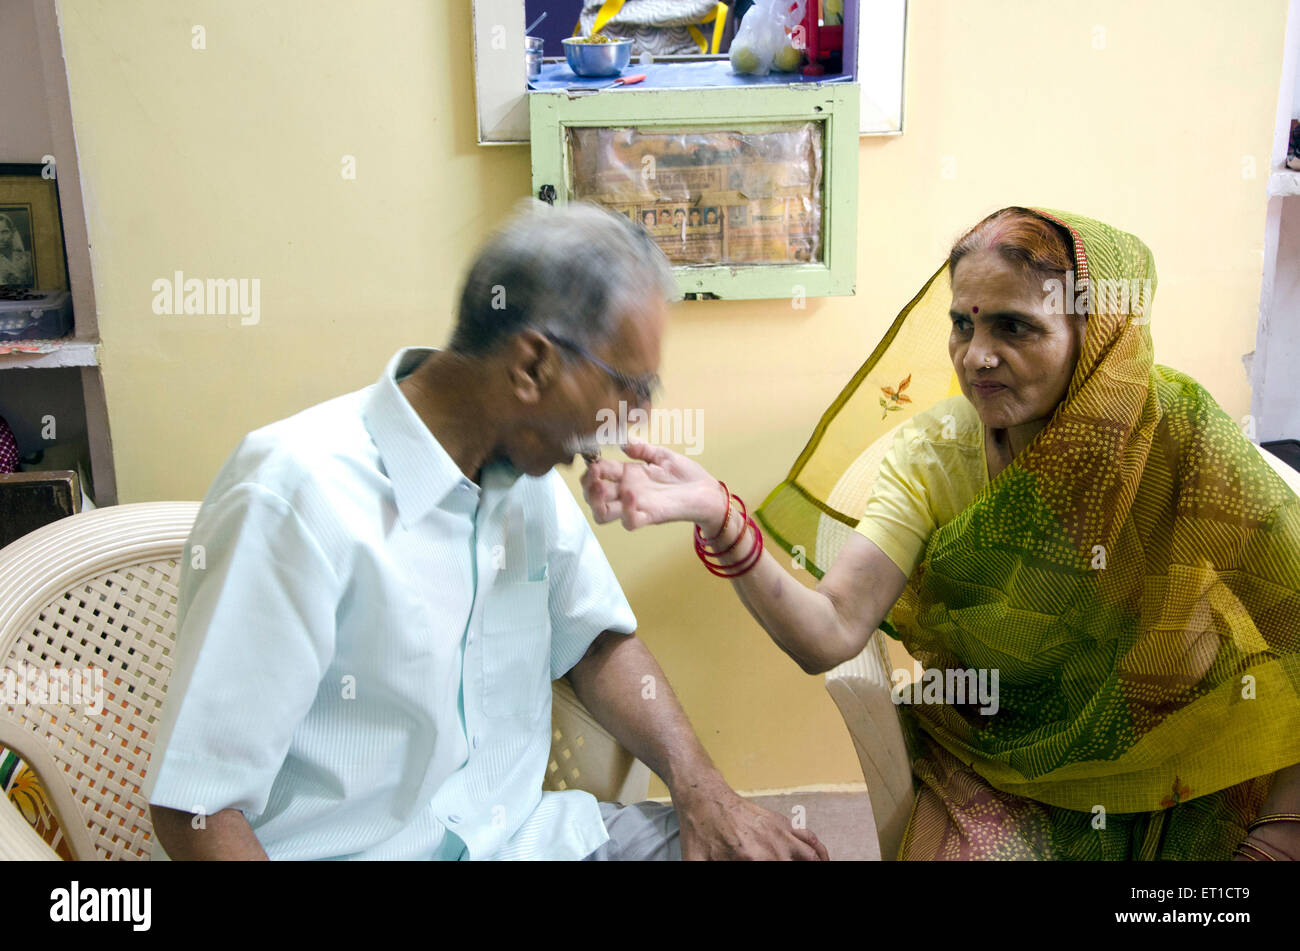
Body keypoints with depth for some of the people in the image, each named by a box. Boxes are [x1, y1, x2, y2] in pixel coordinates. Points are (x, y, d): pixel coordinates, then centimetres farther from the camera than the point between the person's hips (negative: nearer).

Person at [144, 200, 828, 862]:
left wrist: (700, 789, -4)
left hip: (522, 831, 6)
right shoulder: (296, 494, -24)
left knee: (773, 846, -8)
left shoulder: (528, 466, 1)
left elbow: (597, 641, 11)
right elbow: (194, 806, -20)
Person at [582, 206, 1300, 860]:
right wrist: (719, 518, -40)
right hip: (992, 765, 0)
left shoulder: (1173, 433, -20)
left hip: (1177, 770, 0)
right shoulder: (930, 454, -14)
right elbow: (829, 634, -25)